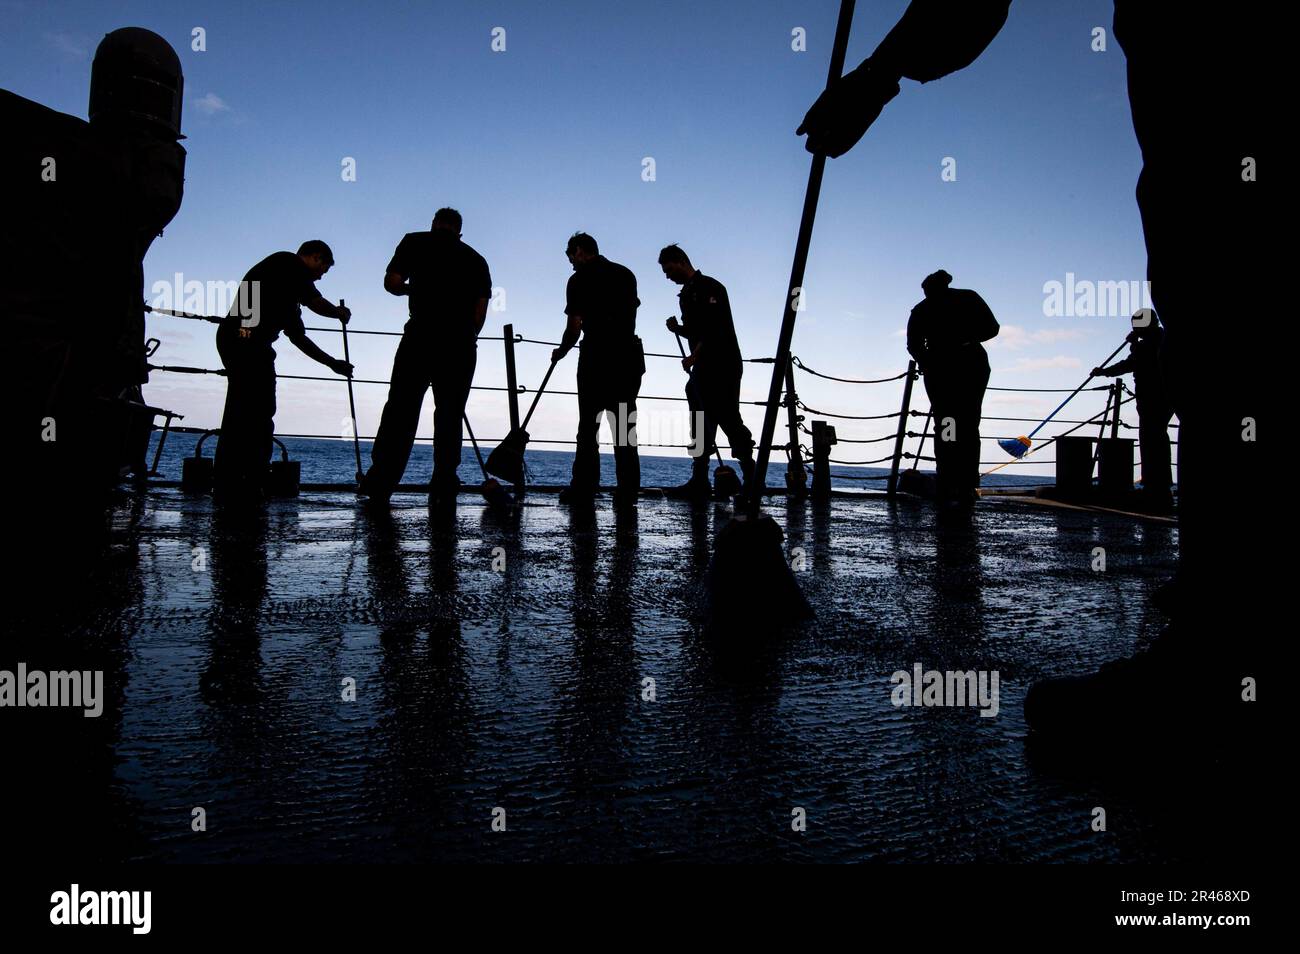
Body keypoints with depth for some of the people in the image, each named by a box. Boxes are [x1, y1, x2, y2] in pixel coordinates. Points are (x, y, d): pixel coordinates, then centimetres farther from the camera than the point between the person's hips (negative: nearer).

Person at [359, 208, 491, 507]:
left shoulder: (416, 241, 12)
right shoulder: (475, 258, 19)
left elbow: (392, 282, 2)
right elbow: (481, 309, 9)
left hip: (421, 336, -2)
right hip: (462, 344, 2)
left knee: (400, 410, 0)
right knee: (450, 415, 8)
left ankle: (380, 485, -4)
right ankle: (444, 488, 3)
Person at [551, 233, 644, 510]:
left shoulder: (580, 279, -3)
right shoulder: (627, 274, 14)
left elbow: (574, 327, -6)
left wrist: (560, 352, 9)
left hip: (596, 356, -4)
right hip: (629, 356, 5)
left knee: (589, 424, 4)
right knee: (625, 424, 8)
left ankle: (584, 488, 2)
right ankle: (628, 491, 5)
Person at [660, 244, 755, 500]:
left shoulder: (709, 287, -6)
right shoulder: (686, 295, 21)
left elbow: (715, 329, -17)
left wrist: (693, 357, -20)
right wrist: (677, 329, 8)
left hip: (722, 366, -9)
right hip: (702, 370, 9)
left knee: (728, 419, -12)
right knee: (701, 428, 7)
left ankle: (752, 477, -9)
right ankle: (699, 482, 10)